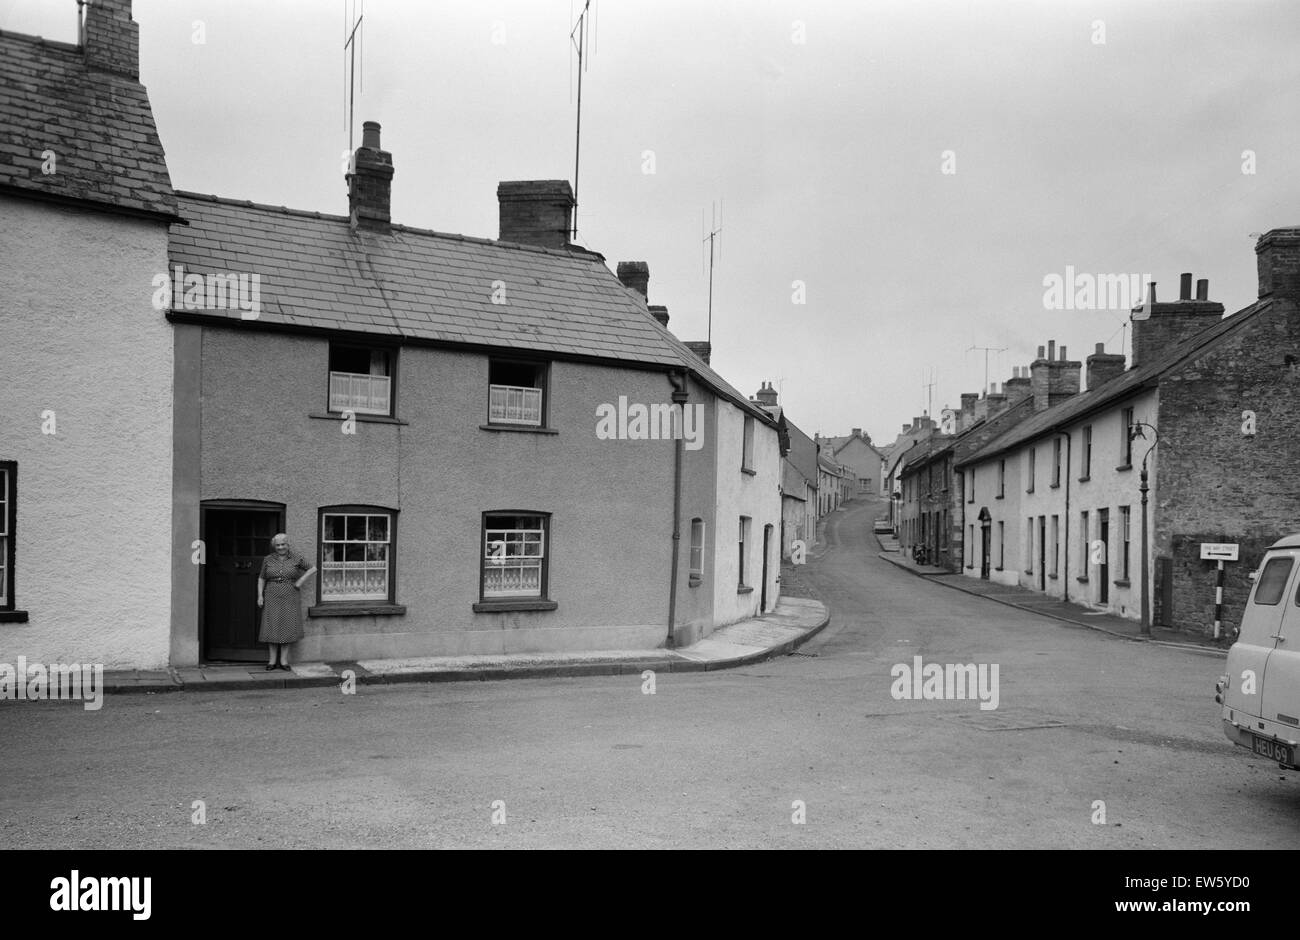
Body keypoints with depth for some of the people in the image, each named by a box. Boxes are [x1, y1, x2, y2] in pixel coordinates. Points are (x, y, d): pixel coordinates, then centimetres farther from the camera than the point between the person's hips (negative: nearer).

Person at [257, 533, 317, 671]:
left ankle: (284, 660, 5)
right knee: (272, 629, 1)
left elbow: (313, 568, 7)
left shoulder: (296, 559, 1)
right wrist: (260, 595, 2)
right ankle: (273, 660, 7)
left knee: (287, 628, -1)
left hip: (289, 598, -1)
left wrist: (301, 580, -3)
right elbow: (261, 579, 12)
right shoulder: (268, 560, 6)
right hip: (272, 599, 1)